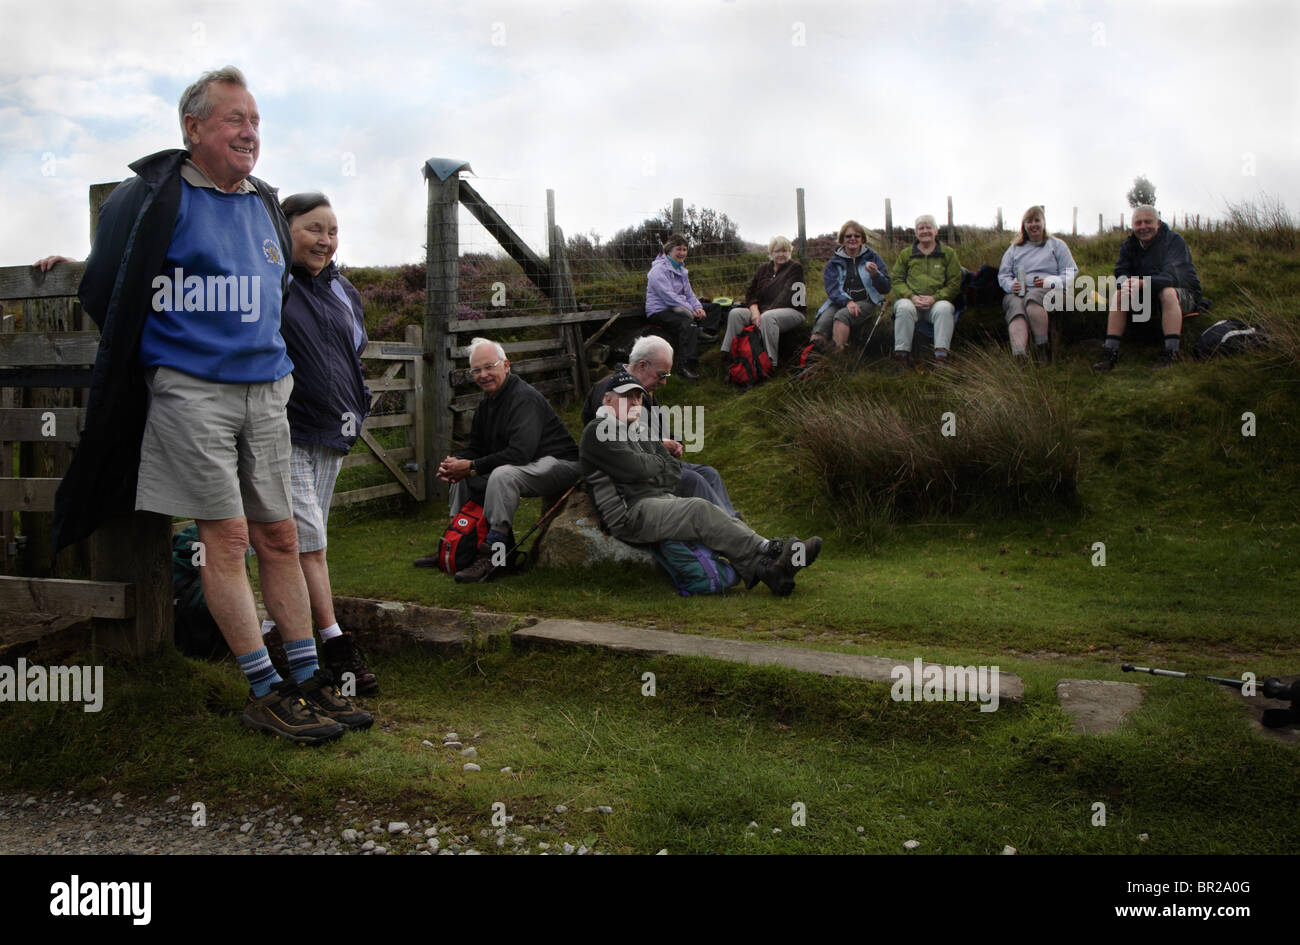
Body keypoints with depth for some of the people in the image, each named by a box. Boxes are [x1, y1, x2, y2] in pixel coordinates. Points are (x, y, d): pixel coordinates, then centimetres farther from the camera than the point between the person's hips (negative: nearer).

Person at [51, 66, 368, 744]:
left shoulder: (265, 204, 16)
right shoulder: (152, 198, -4)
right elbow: (104, 291, 1)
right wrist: (162, 352, 5)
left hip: (265, 389, 6)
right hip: (191, 390, -6)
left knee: (279, 537, 6)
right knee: (226, 536, -5)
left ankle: (308, 679, 13)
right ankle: (263, 693, 3)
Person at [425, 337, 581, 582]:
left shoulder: (525, 398, -20)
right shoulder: (486, 405, 10)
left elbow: (520, 453, -31)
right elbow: (476, 448, 14)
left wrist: (472, 467, -26)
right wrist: (455, 462, -10)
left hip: (558, 464, -10)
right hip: (527, 466, 10)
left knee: (502, 475, -36)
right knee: (462, 476, 8)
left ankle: (493, 554, -31)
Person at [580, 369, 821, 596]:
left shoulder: (642, 431, 26)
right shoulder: (598, 432, -1)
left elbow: (674, 469, 19)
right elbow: (631, 468, -14)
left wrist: (654, 478, 0)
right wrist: (657, 464, 4)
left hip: (663, 499, 8)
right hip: (631, 513, -8)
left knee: (716, 516, -19)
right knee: (699, 511, -29)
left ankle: (766, 568, -37)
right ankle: (767, 552, -36)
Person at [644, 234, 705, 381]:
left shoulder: (681, 270, 21)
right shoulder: (659, 269, -9)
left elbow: (689, 294, 20)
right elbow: (669, 297, -17)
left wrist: (698, 307, -3)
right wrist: (692, 311, -18)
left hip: (676, 309, 8)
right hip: (659, 311, -8)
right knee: (688, 323, -34)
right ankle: (687, 366, -37)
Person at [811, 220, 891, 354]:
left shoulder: (872, 257, 12)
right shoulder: (834, 262, 15)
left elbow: (885, 289, 7)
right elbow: (831, 288, 0)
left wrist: (875, 274, -15)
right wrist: (847, 301, -20)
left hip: (865, 302, -1)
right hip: (840, 302, 2)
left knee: (841, 315, -35)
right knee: (823, 320, -32)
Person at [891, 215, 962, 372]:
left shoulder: (948, 253, 13)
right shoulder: (906, 254, 18)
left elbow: (955, 283, 5)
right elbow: (897, 280, 11)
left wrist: (935, 298, -11)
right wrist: (912, 296, -10)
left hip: (938, 301, -1)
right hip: (912, 300, 1)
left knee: (944, 308, -35)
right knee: (904, 307, -34)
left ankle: (941, 356, -39)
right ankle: (902, 355, -33)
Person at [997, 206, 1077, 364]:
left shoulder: (1057, 245, 23)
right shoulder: (1014, 248, 30)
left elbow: (1071, 273, 12)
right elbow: (1003, 275, 20)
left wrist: (1049, 282, -8)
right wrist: (1012, 285, -5)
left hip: (1048, 292, -2)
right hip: (1017, 292, 2)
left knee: (1032, 298, -41)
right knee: (1015, 309, -37)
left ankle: (1043, 348, -41)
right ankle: (1019, 354, -63)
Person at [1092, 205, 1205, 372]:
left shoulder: (1174, 240, -14)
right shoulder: (1129, 245, 4)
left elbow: (1172, 276, -28)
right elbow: (1120, 272, -6)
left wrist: (1142, 283, -44)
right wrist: (1126, 283, -33)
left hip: (1183, 295, -5)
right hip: (1147, 297, 5)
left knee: (1167, 292, -37)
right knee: (1118, 295, -17)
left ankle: (1171, 354, -39)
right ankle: (1110, 353, -22)